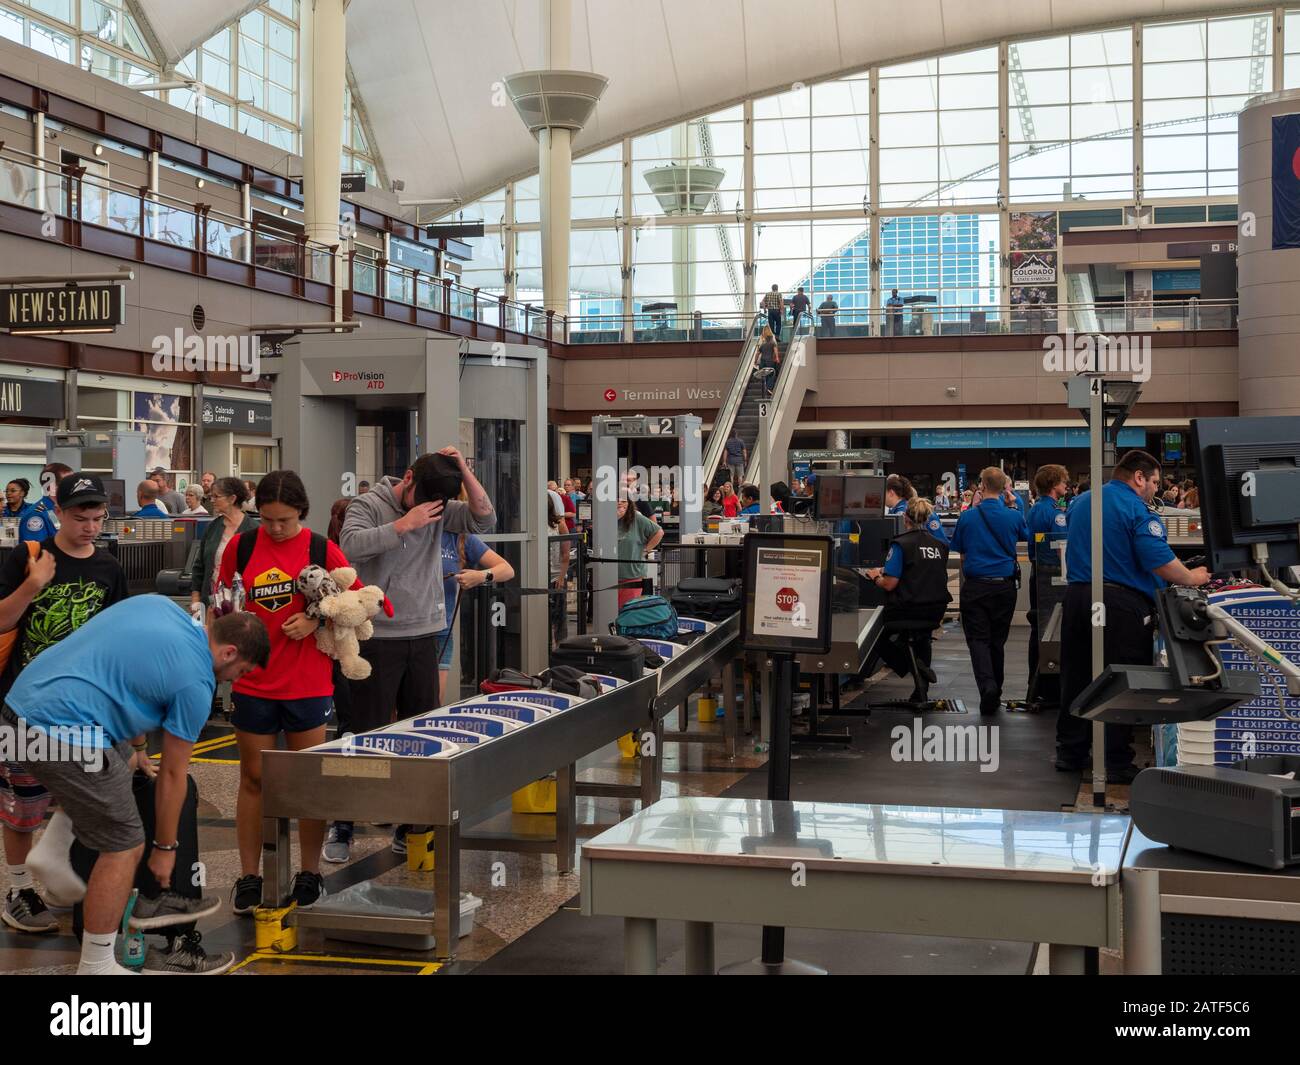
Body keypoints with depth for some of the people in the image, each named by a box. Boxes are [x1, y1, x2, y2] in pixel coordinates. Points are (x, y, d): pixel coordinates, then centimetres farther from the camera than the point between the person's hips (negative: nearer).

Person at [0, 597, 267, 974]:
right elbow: (172, 775, 4)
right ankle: (96, 968, 10)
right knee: (125, 846, 3)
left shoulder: (157, 603, 13)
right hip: (61, 734, -9)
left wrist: (136, 747, 33)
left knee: (121, 763, 30)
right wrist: (165, 848, 17)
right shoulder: (196, 683, -5)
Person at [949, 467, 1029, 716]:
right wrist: (1014, 504, 21)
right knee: (997, 640, 14)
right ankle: (995, 693, 21)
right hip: (1005, 585, 2)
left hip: (975, 586, -2)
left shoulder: (968, 517, -6)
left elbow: (958, 548, 10)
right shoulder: (1013, 516, -3)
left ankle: (987, 685, -23)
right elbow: (1025, 536, 19)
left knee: (978, 639, 0)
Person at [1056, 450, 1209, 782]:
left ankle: (1069, 753, 20)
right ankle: (1116, 763, 4)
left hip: (1077, 597, 7)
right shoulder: (1137, 510, -11)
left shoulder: (1080, 503, 14)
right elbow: (1160, 561, -18)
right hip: (1122, 605, -7)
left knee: (1076, 679, 13)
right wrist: (1191, 579, -2)